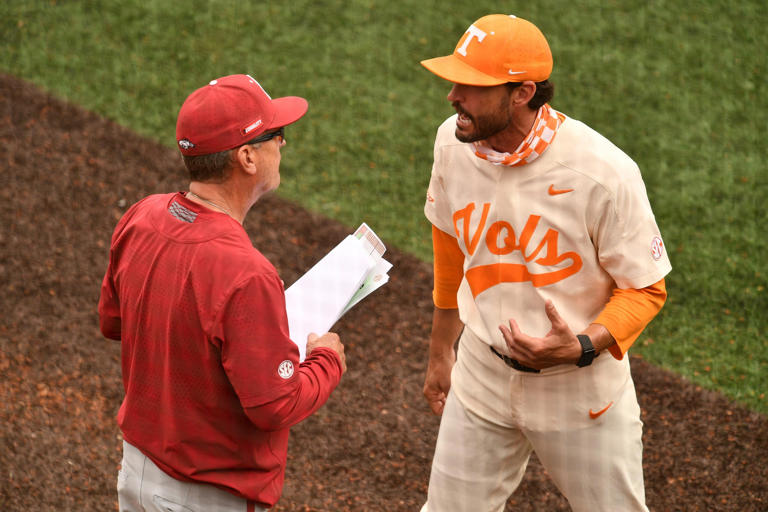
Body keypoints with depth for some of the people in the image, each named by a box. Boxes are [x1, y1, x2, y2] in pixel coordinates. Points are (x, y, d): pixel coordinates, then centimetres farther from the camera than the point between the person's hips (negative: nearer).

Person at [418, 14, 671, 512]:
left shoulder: (604, 173, -26)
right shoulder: (453, 143, -9)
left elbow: (646, 288, -15)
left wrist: (582, 347, -32)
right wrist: (441, 350, 18)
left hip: (580, 388, -4)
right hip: (482, 374, 4)